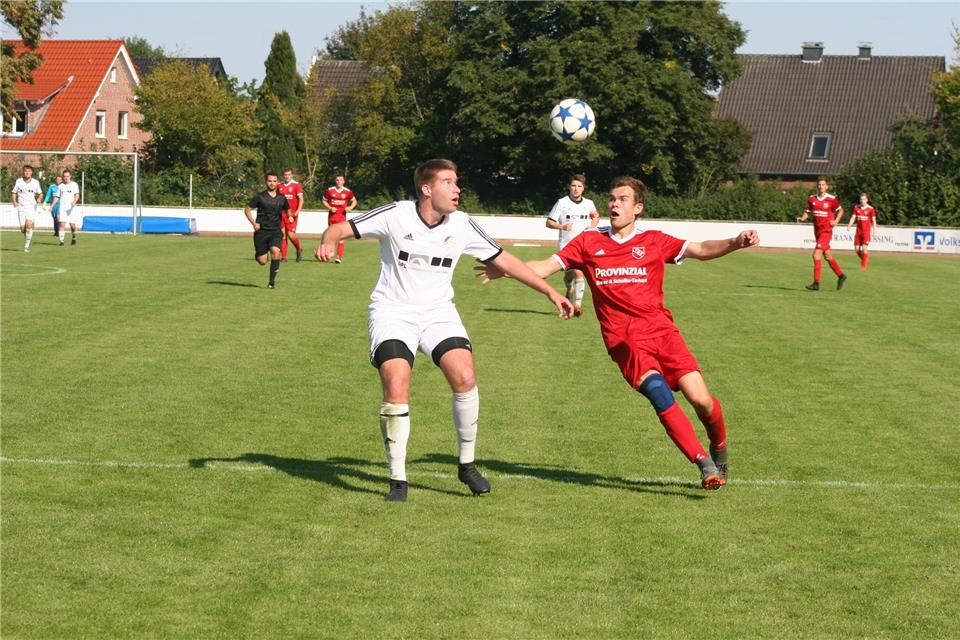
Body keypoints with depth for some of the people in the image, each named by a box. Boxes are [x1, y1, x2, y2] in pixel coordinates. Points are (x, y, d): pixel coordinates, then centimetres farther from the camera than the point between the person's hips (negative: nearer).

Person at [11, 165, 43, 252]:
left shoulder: (35, 182, 0)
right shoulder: (18, 181, 1)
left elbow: (40, 193, 12)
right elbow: (13, 193, 9)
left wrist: (39, 198, -10)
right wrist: (14, 202, -7)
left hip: (31, 206, -2)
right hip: (21, 207, 2)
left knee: (29, 225, -20)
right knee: (23, 228, -1)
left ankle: (26, 246, -15)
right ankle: (29, 237, 33)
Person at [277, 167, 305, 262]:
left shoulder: (296, 185, -1)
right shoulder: (280, 186, 11)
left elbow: (301, 199, -5)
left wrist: (298, 211, -17)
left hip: (292, 214, -4)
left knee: (291, 234, -11)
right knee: (282, 235, 0)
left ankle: (299, 250, 16)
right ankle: (284, 257, 3)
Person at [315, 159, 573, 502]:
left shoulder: (461, 225, -3)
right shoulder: (396, 215, -13)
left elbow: (502, 259, 6)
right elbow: (340, 228, -11)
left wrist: (551, 292, 5)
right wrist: (329, 243, -36)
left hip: (437, 310, 3)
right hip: (393, 310, -3)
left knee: (464, 376, -19)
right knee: (396, 387, -21)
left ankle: (467, 464, 1)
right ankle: (398, 480, -5)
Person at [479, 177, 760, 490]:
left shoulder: (653, 241, 9)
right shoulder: (589, 241, 10)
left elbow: (700, 250, 2)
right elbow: (546, 266, 7)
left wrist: (735, 243, -17)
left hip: (662, 330, 1)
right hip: (624, 340, -1)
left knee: (700, 399, -11)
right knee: (658, 391, -27)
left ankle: (719, 448, 21)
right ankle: (704, 463, -20)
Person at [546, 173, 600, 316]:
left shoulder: (589, 203, 4)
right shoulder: (562, 203, -4)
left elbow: (596, 216, 26)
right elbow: (548, 222, -2)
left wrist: (591, 226, 5)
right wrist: (562, 226, -20)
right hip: (565, 245, -1)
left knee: (579, 273, -16)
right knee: (568, 275, 6)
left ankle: (578, 303, -16)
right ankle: (570, 291, 39)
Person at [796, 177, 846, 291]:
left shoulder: (832, 199, -7)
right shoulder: (812, 199, 5)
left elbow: (840, 210, 6)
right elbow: (808, 212, 11)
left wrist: (836, 221, -8)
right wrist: (802, 219, -9)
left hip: (826, 231, -6)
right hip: (817, 230, 6)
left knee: (816, 255, -15)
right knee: (827, 255, 16)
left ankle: (816, 283, -12)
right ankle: (841, 276, 34)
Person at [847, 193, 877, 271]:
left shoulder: (871, 209, -5)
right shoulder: (856, 207, 5)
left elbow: (873, 221, -1)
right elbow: (853, 217, 3)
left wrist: (874, 231, -5)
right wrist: (849, 225, -14)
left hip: (867, 231, -4)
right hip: (858, 230, 4)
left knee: (864, 248, -13)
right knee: (856, 249, 3)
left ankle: (864, 265, -2)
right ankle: (865, 259, 27)